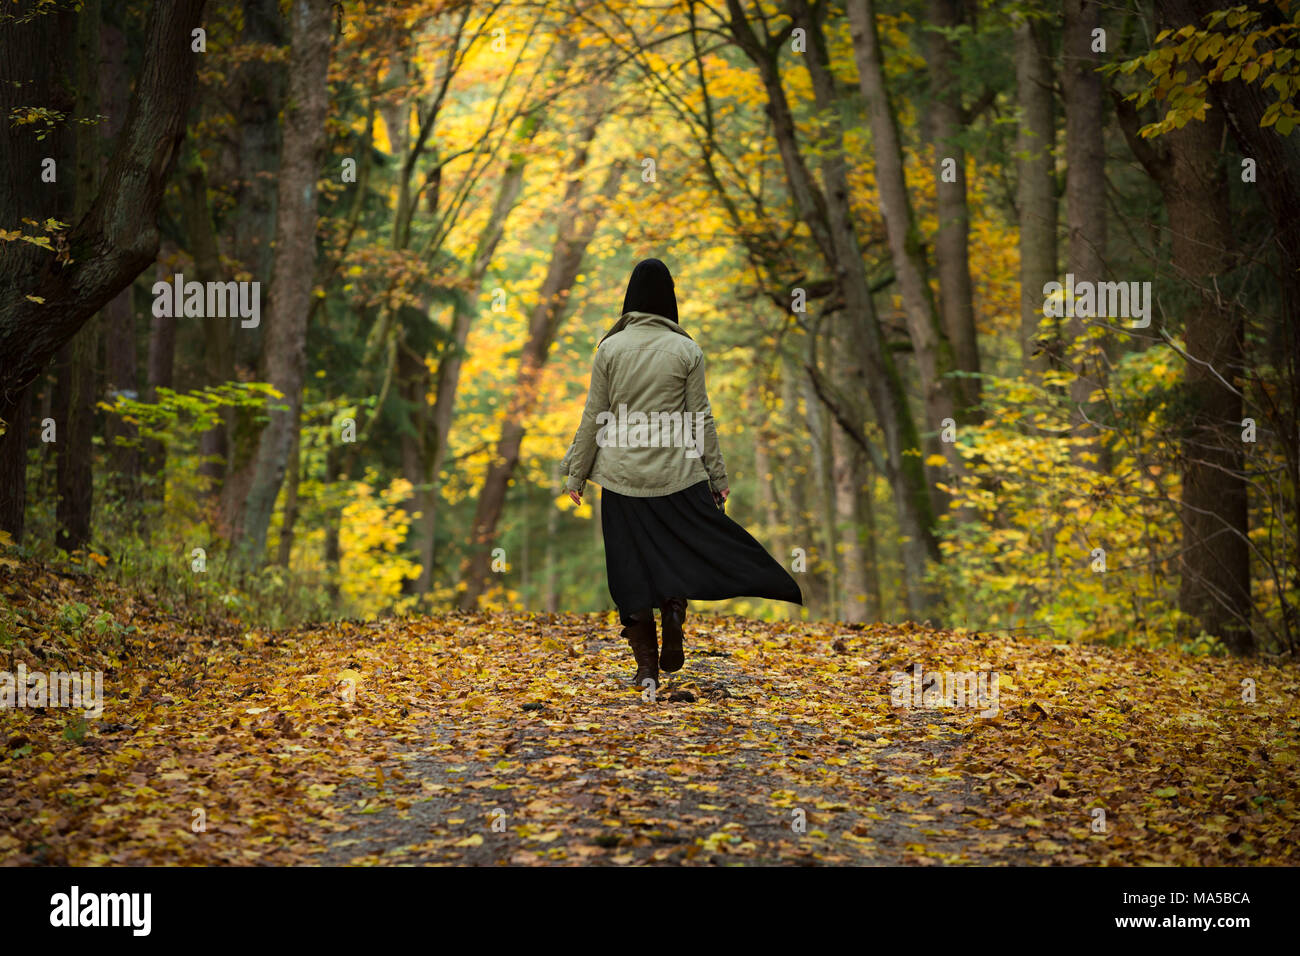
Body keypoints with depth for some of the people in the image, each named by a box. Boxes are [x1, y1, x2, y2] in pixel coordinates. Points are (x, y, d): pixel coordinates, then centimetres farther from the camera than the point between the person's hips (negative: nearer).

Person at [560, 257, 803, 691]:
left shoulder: (610, 347, -1)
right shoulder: (686, 350, -3)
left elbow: (594, 418, 1)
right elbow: (701, 419, -1)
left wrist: (576, 475, 10)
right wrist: (718, 476, 8)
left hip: (621, 475, 1)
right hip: (676, 474, -1)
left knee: (631, 567, 7)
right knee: (681, 551, 18)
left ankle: (646, 665, 7)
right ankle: (673, 611, -9)